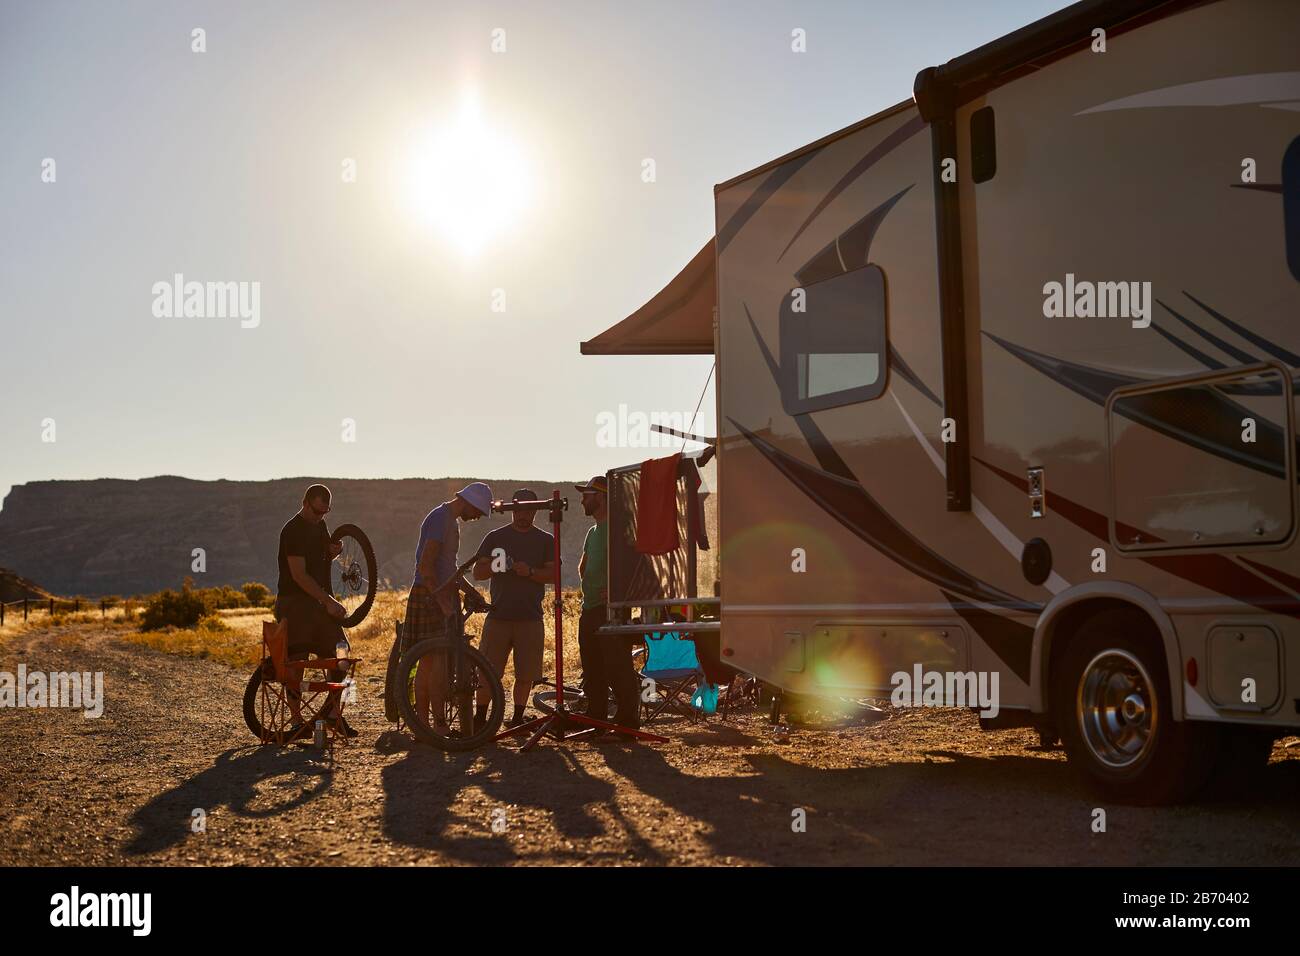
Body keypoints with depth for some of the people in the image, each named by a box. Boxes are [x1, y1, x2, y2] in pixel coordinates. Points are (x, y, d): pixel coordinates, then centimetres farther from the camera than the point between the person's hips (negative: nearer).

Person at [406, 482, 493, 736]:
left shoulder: (451, 521, 18)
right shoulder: (439, 519, -14)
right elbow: (425, 566, -21)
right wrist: (443, 602, -22)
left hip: (443, 595, 10)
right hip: (429, 597, -10)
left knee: (428, 662, 10)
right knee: (439, 661, -10)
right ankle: (439, 724, -8)